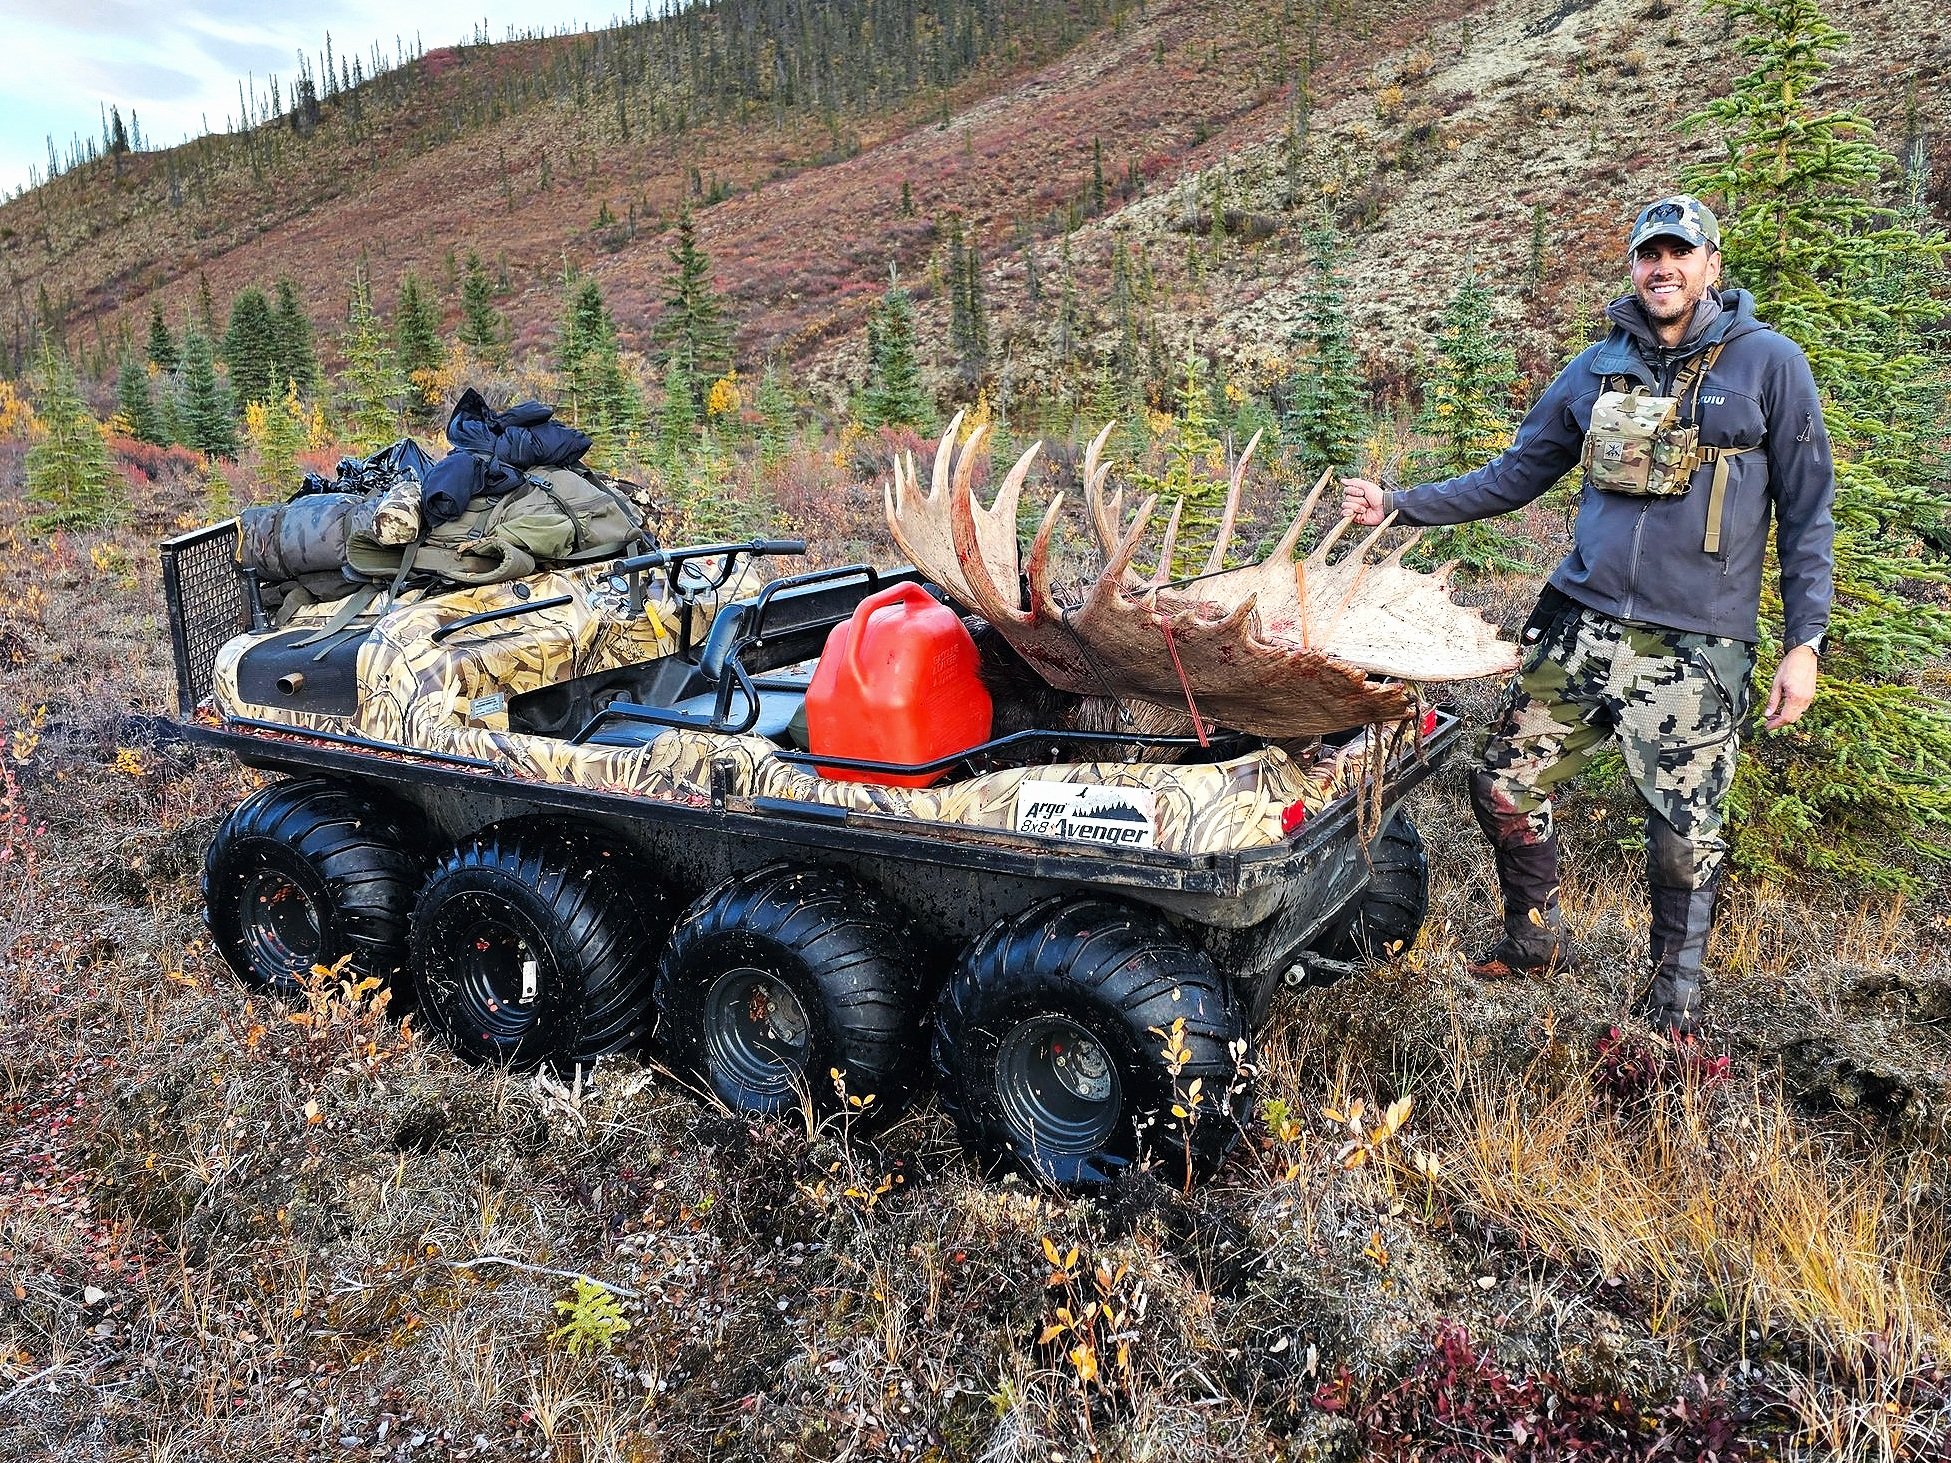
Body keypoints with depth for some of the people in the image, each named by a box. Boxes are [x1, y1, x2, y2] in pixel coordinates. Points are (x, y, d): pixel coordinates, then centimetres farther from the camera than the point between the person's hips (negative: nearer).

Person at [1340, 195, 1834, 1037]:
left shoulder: (1769, 364, 0)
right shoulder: (1600, 369, 10)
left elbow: (1807, 512, 1)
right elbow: (1515, 476, 17)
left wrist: (1805, 643, -5)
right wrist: (1399, 507, 8)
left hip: (1694, 649, -3)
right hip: (1580, 627, 4)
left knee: (1684, 833, 2)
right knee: (1506, 789, 4)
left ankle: (1674, 1000, 23)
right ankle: (1534, 944, 28)